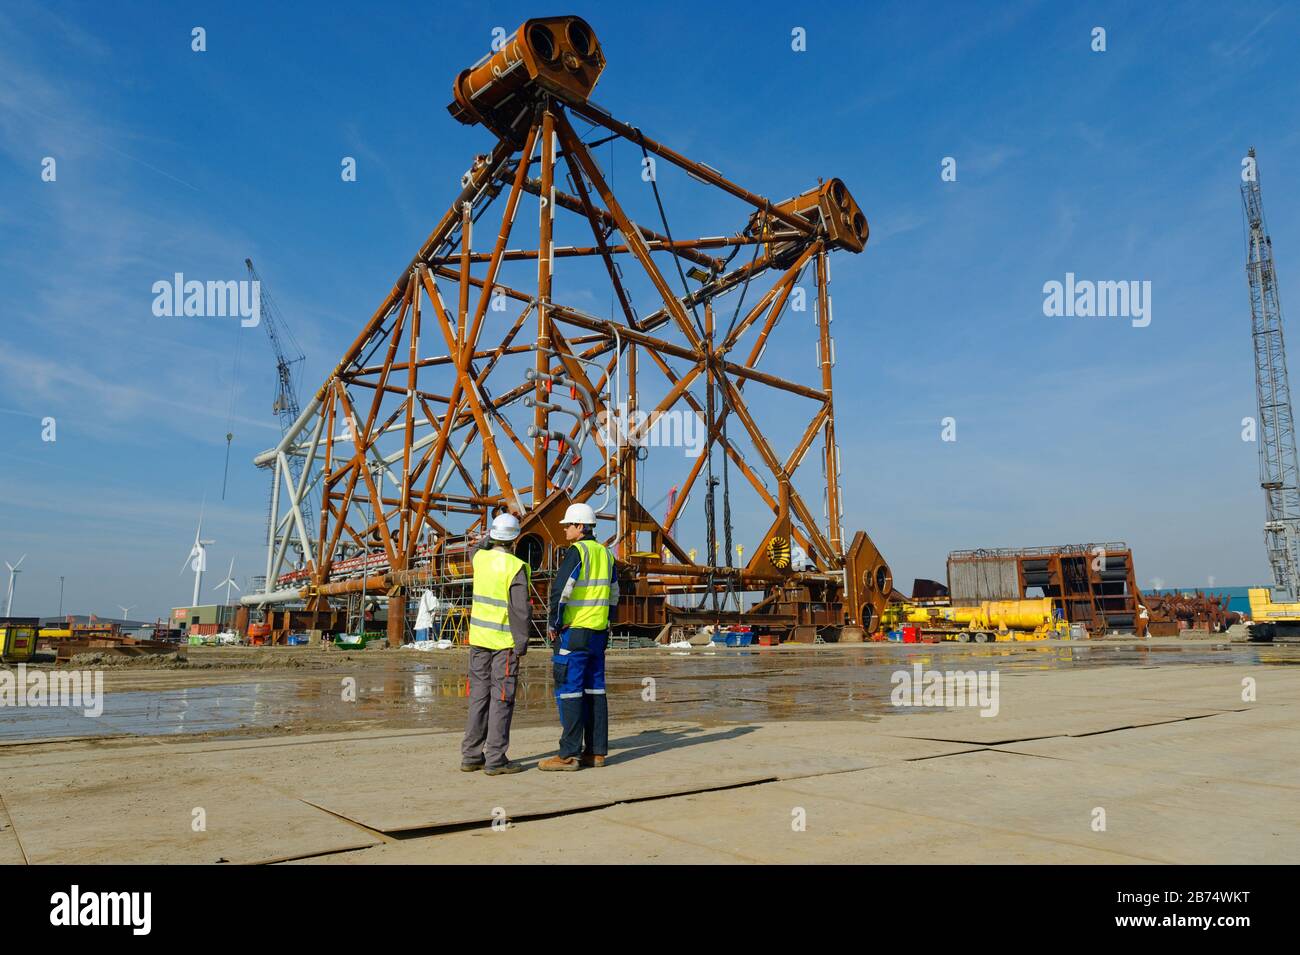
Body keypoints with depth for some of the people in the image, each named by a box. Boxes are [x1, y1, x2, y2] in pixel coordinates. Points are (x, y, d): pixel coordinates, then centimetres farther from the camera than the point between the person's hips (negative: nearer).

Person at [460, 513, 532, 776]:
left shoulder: (481, 558, 2)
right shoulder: (516, 567, -16)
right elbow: (520, 609, -19)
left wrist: (491, 537, 40)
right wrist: (522, 643, -13)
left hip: (479, 636, 6)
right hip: (504, 640, -6)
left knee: (479, 696, 12)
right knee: (502, 698, -1)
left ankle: (471, 755, 16)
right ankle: (495, 759, 1)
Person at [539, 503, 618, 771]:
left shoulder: (577, 551, -12)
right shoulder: (605, 553, 13)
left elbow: (560, 589, -20)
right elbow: (613, 593, 21)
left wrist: (553, 623, -9)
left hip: (573, 631, -8)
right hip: (598, 633, 8)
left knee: (568, 691, -4)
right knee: (595, 690, 10)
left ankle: (569, 755, -2)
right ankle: (597, 751, 14)